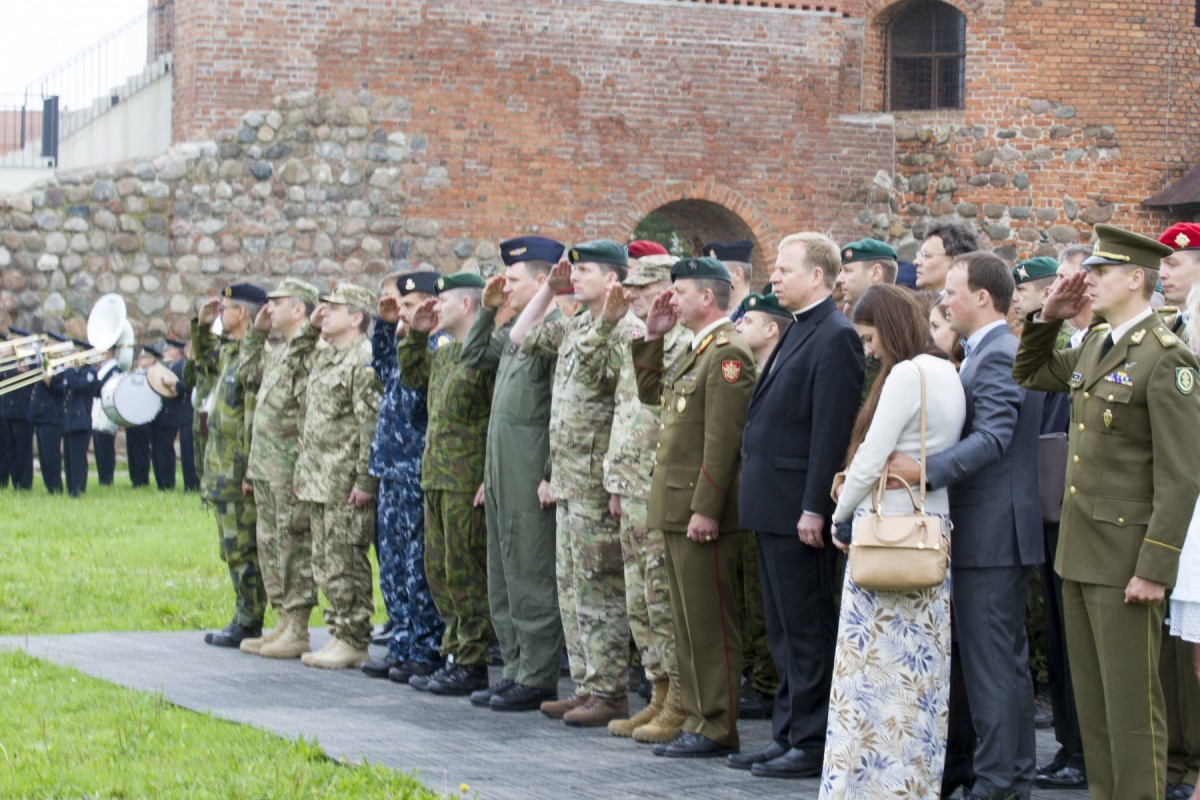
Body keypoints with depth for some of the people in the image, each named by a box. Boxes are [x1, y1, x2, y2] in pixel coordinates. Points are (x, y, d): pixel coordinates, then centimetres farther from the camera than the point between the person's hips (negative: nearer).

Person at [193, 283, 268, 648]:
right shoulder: (229, 351, 12)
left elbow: (256, 420, -23)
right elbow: (203, 361, 36)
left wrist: (246, 471, -24)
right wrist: (202, 326, 21)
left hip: (238, 474, -10)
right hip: (223, 473, 10)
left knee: (242, 550, -4)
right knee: (235, 550, 14)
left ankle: (248, 625, 1)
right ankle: (245, 619, 21)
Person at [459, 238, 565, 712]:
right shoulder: (513, 331, 14)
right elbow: (473, 358, 27)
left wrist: (552, 475, -20)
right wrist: (488, 310, 14)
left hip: (531, 475, -10)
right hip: (500, 472, 10)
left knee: (531, 579, -4)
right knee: (503, 579, 14)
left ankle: (537, 681, 2)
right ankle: (516, 671, 21)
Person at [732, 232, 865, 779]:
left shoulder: (835, 338, -14)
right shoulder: (799, 331, 16)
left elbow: (832, 431, -20)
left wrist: (814, 508, -22)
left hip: (799, 509, -10)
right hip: (773, 507, 10)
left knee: (807, 630, -3)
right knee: (785, 630, 14)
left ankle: (813, 744, 3)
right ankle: (787, 736, 22)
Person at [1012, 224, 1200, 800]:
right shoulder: (1094, 349, 11)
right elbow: (1028, 375, 31)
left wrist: (1154, 569, -20)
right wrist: (1047, 320, 12)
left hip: (1125, 557, -8)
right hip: (1079, 552, 8)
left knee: (1131, 702, -3)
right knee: (1091, 696, 14)